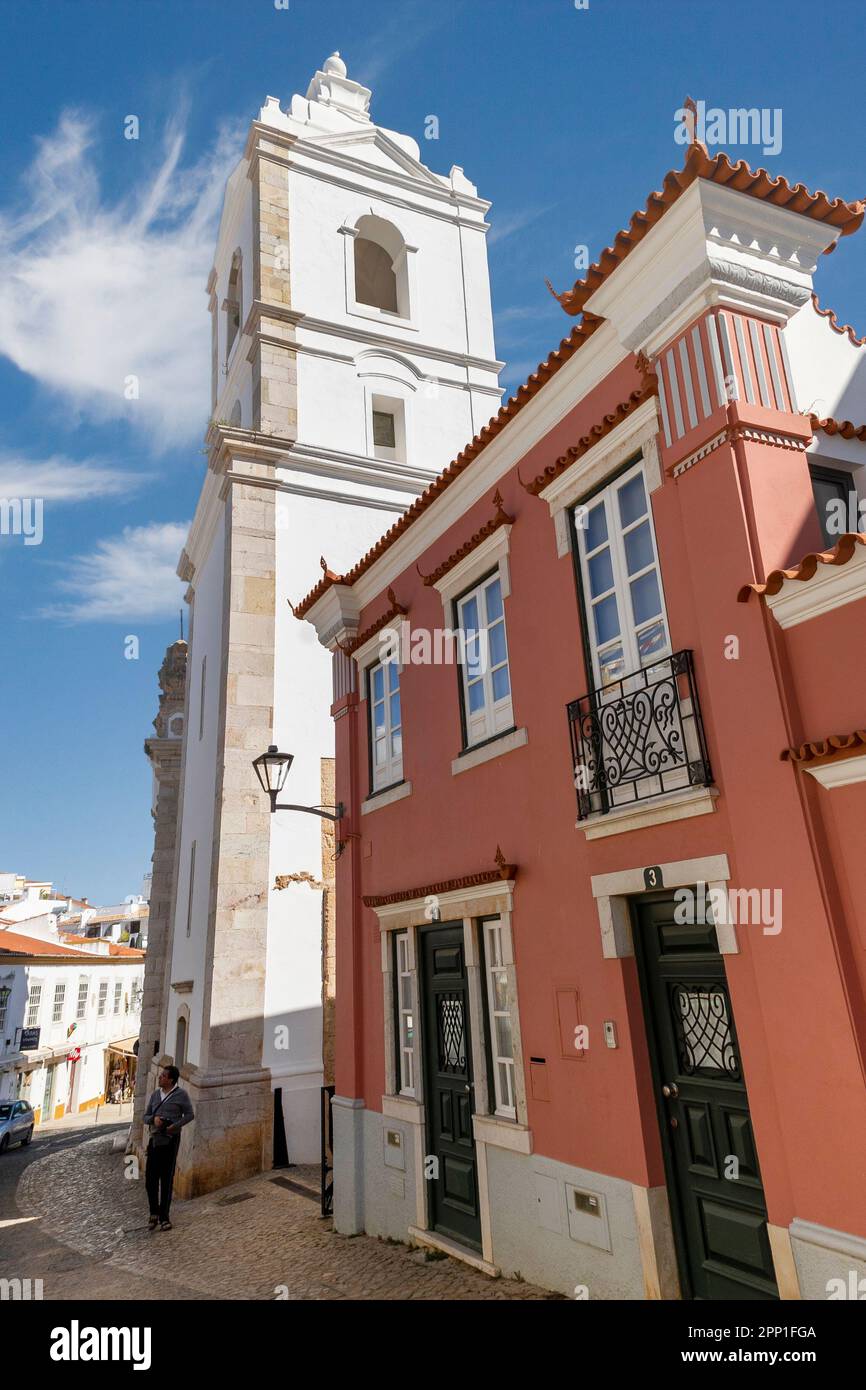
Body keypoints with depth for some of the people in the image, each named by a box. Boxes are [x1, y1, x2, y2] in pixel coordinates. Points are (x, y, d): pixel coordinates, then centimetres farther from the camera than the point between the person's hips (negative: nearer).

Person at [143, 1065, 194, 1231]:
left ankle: (164, 1217, 11)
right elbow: (146, 1117, 12)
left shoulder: (180, 1094, -5)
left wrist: (175, 1126, -18)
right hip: (154, 1139, 4)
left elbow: (189, 1115, -3)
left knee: (166, 1179, 0)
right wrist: (154, 1119, -11)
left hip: (171, 1140, -4)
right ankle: (154, 1213, 22)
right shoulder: (155, 1094, 10)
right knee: (150, 1178, 2)